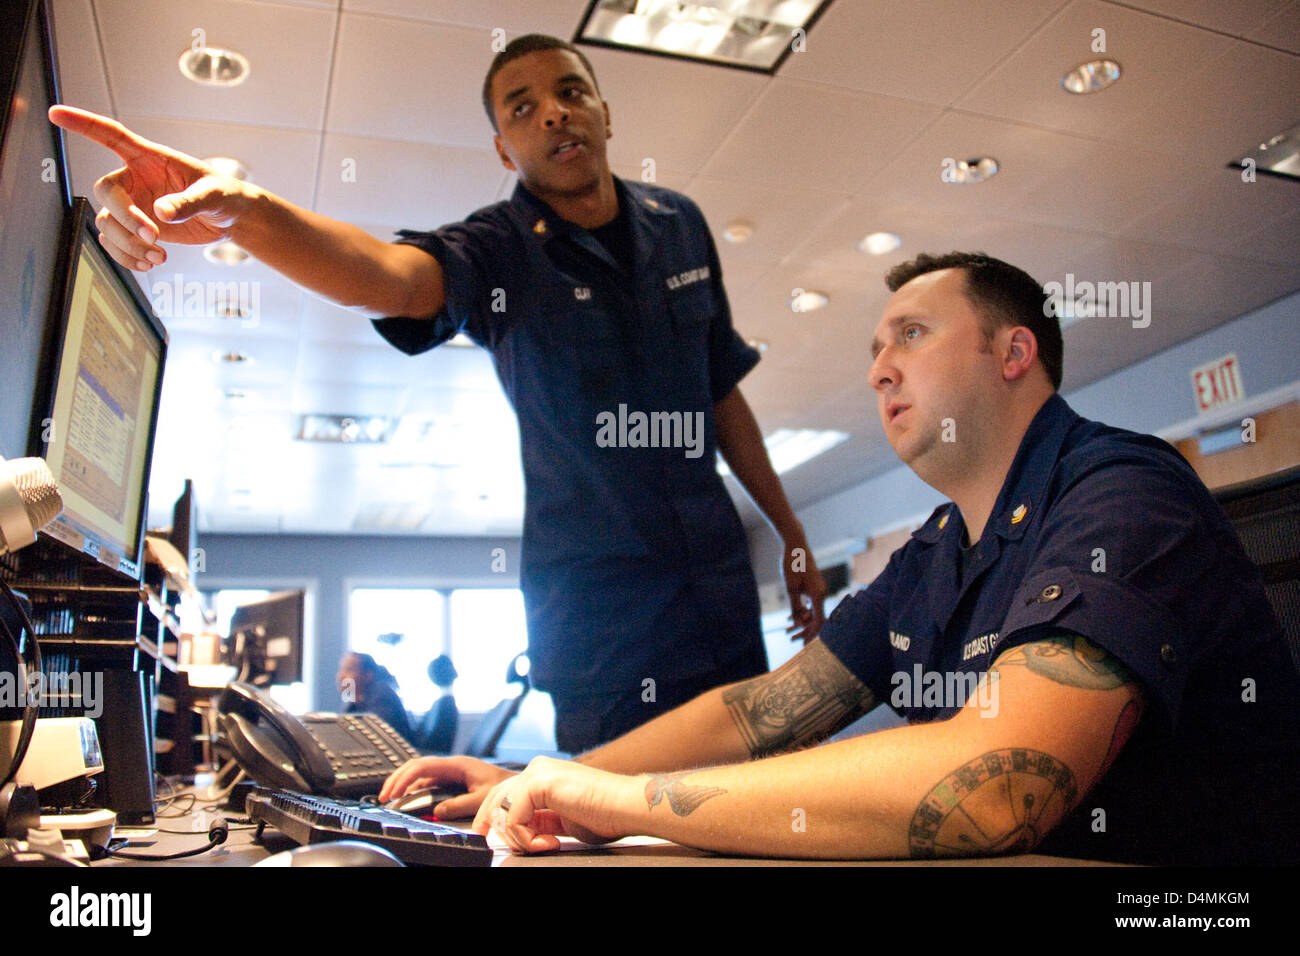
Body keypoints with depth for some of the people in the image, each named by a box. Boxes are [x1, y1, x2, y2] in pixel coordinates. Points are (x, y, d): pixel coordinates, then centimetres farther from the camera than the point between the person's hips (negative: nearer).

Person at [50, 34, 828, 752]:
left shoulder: (679, 226, 7)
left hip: (721, 591, 5)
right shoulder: (501, 251, -6)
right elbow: (393, 277, -29)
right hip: (602, 616, -4)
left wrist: (790, 532, 15)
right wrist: (242, 212, -49)